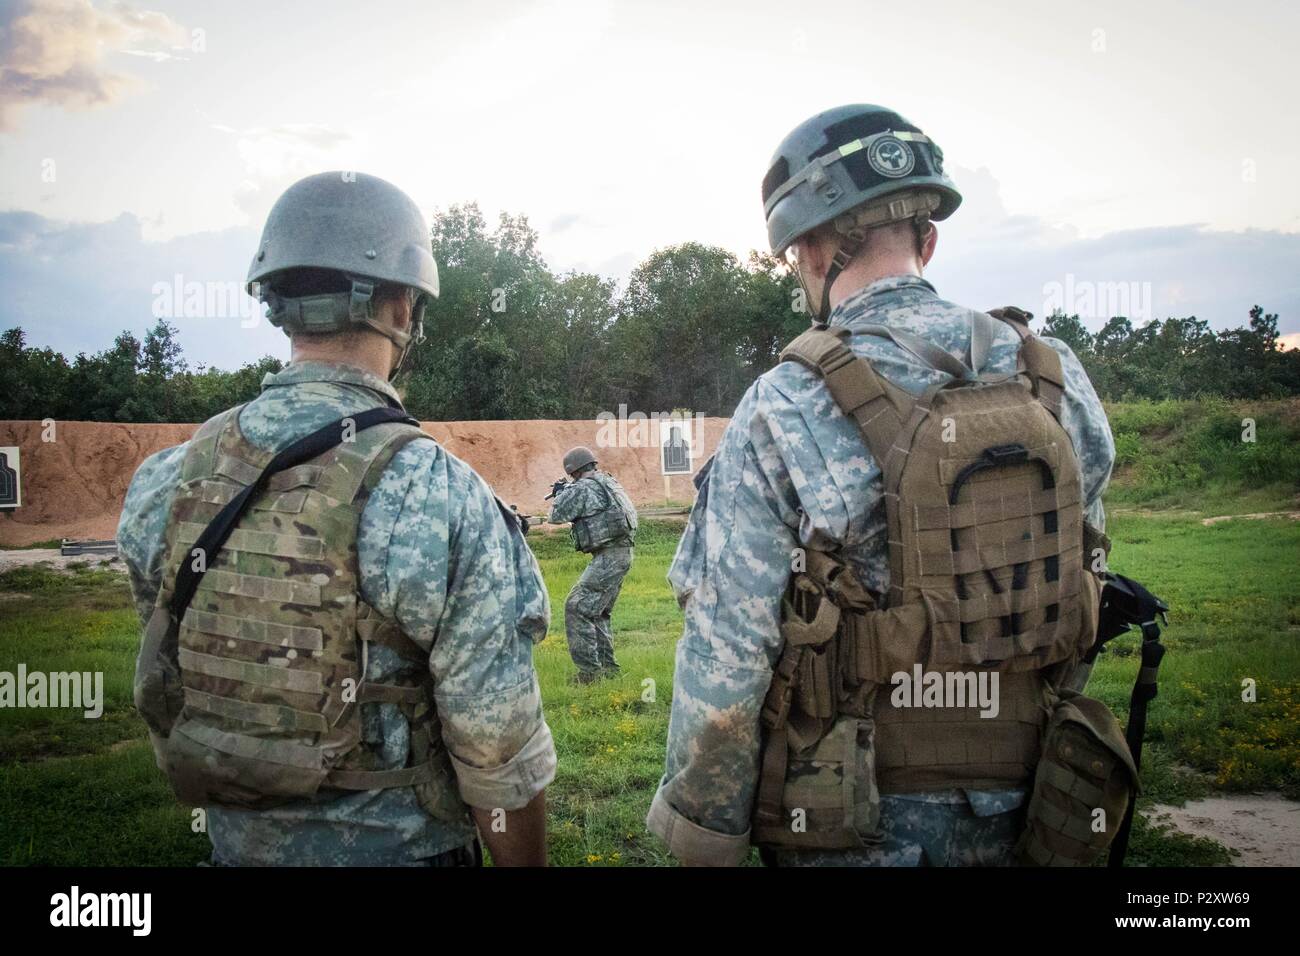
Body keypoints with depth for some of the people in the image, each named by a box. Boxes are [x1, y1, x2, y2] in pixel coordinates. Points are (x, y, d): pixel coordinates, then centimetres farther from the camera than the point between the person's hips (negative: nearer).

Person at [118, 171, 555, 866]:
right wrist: (526, 859, -5)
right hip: (396, 847, -4)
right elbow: (501, 757, -20)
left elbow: (164, 675, 5)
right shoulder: (442, 499, -24)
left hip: (235, 840, 4)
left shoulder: (166, 479, -7)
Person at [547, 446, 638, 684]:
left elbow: (556, 516, -4)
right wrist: (569, 491, 29)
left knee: (577, 608, -8)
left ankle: (589, 670, -9)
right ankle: (607, 666, 23)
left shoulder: (583, 488, -13)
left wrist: (562, 492, 13)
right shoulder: (608, 481, 15)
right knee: (597, 611, 19)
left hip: (608, 556, -10)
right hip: (620, 554, 10)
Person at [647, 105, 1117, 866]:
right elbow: (1080, 605, 3)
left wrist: (707, 838, -5)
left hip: (858, 824, -4)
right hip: (1019, 815, 5)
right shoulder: (1060, 378, -5)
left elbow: (726, 655, -18)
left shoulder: (785, 413, -20)